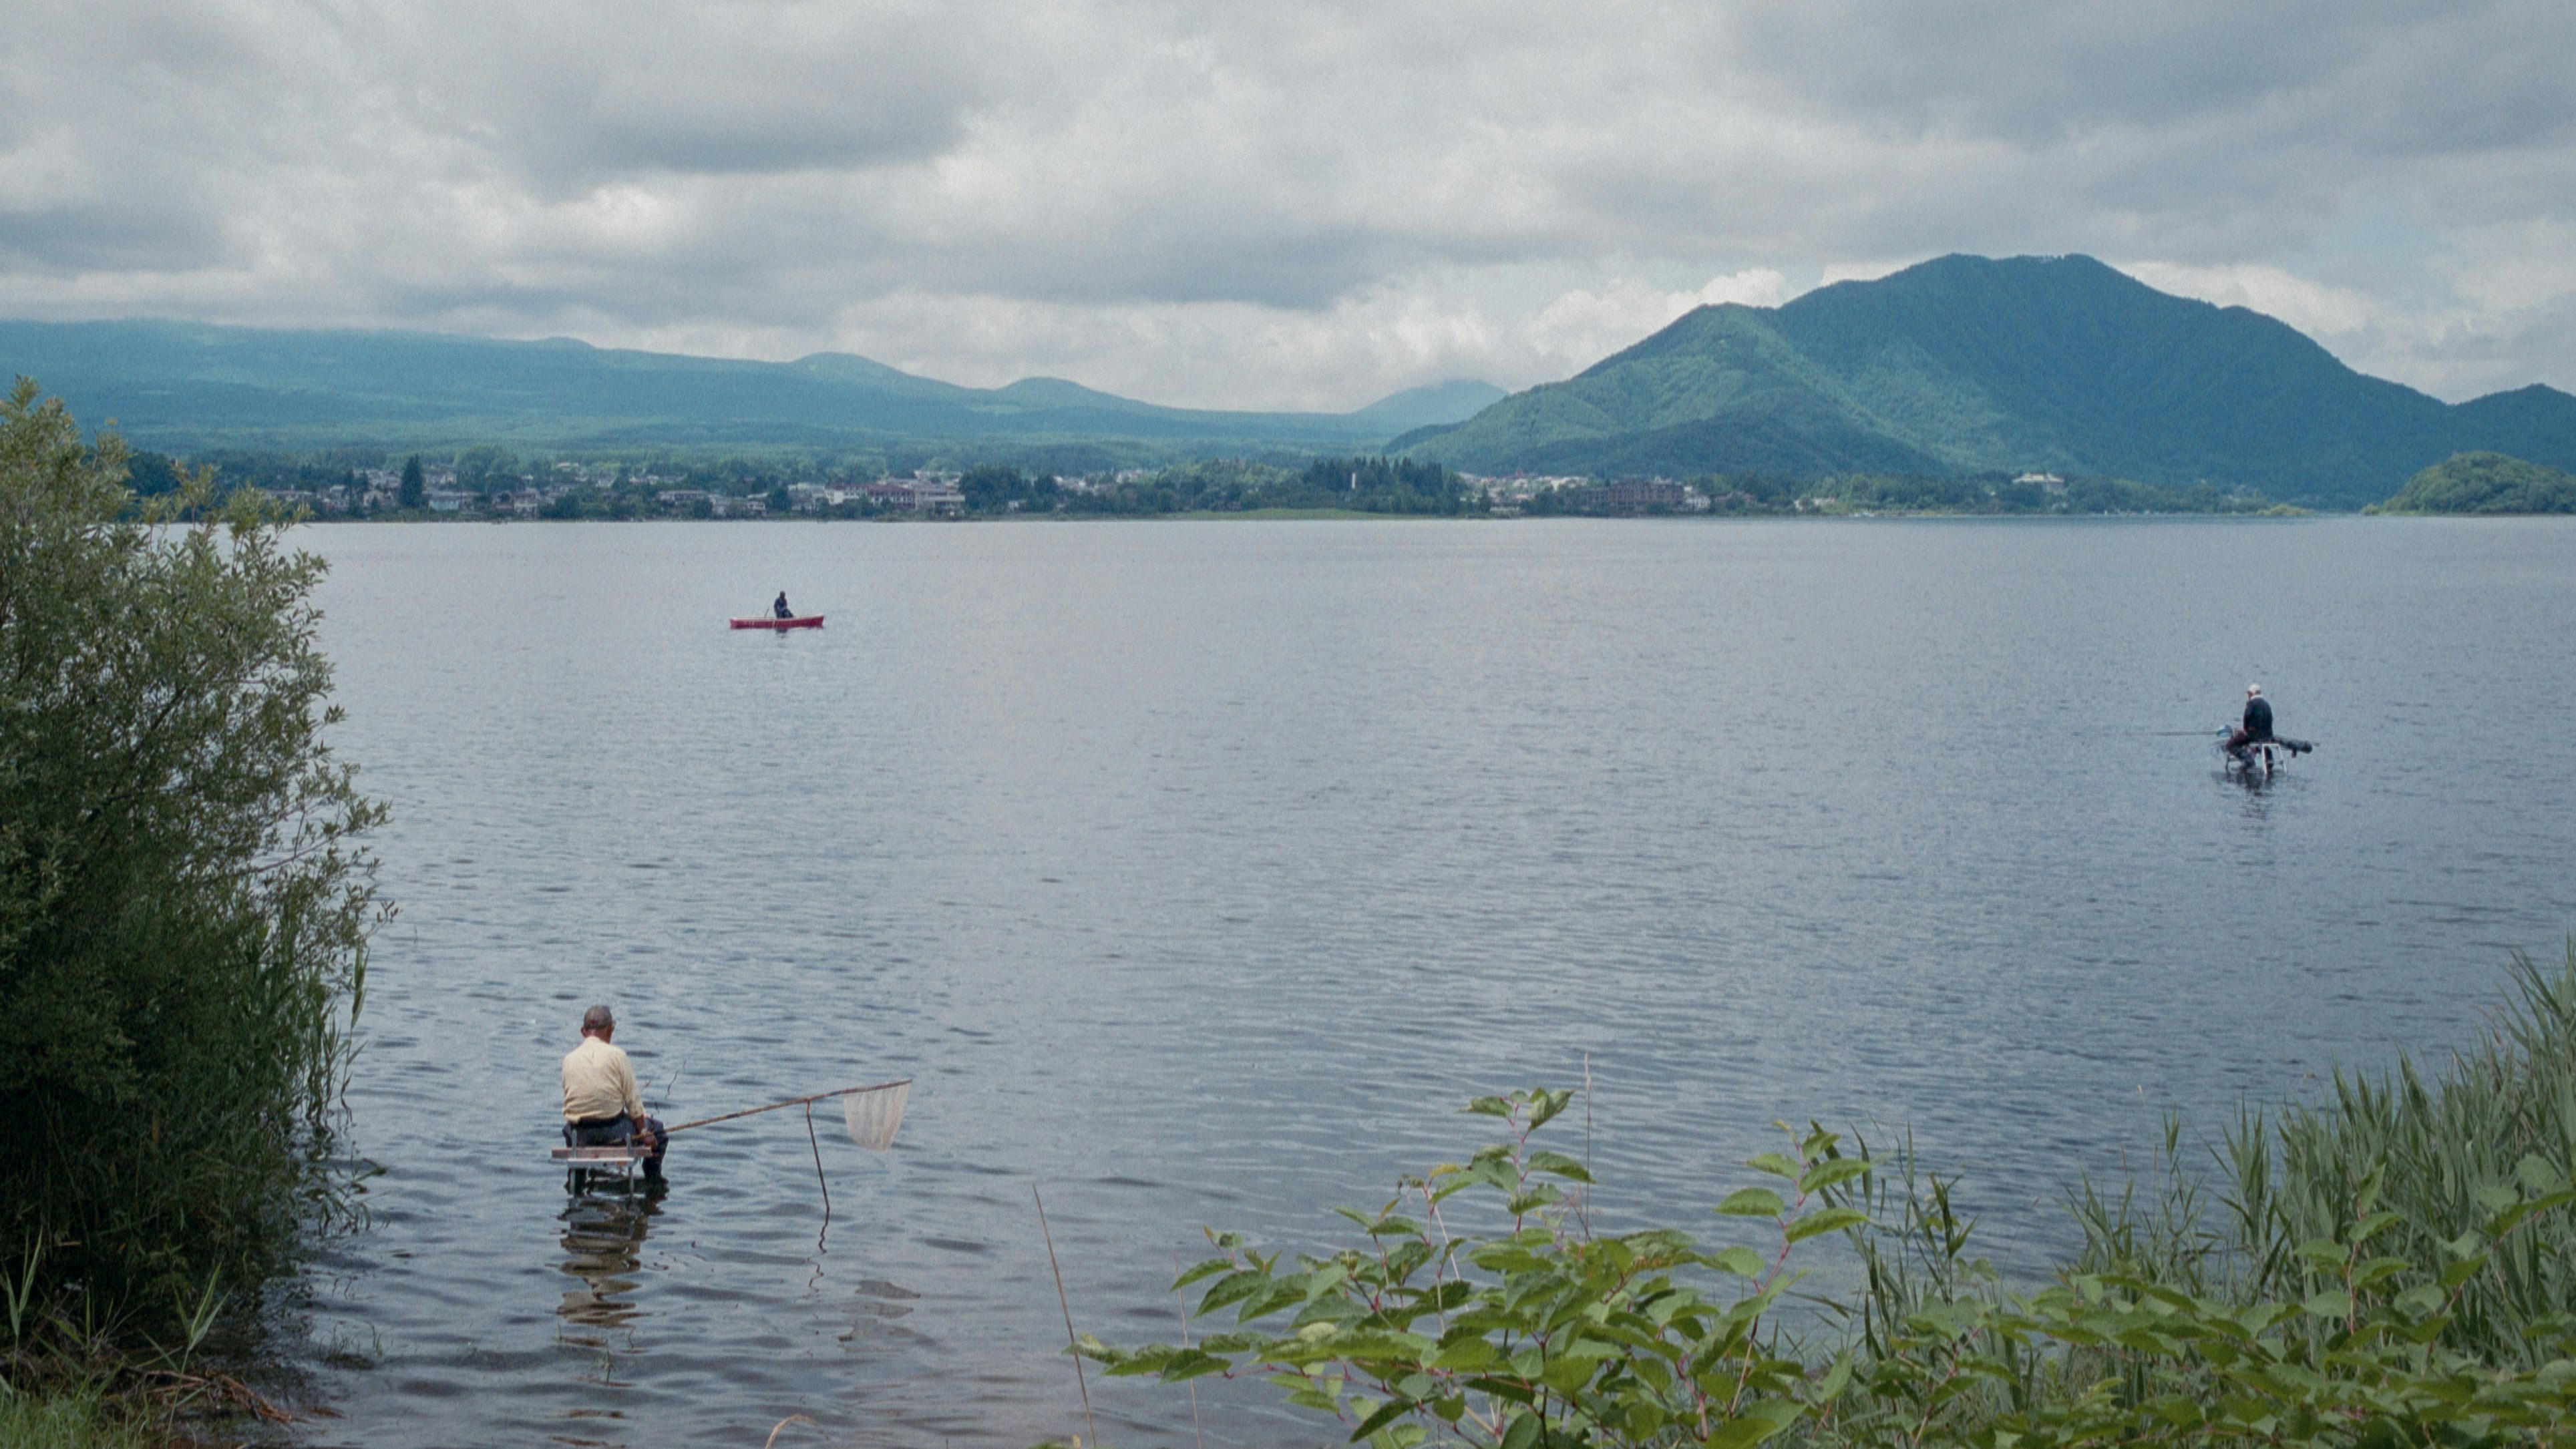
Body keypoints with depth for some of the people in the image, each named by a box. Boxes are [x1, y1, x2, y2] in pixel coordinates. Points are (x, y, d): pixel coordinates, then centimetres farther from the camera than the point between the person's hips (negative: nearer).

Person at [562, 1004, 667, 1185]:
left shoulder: (569, 1059, 2)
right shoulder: (616, 1055, -8)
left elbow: (568, 1100, 8)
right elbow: (633, 1101, -6)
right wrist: (644, 1133, 6)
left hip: (580, 1137, 4)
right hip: (613, 1132, -4)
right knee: (657, 1130, 21)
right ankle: (653, 1181, 20)